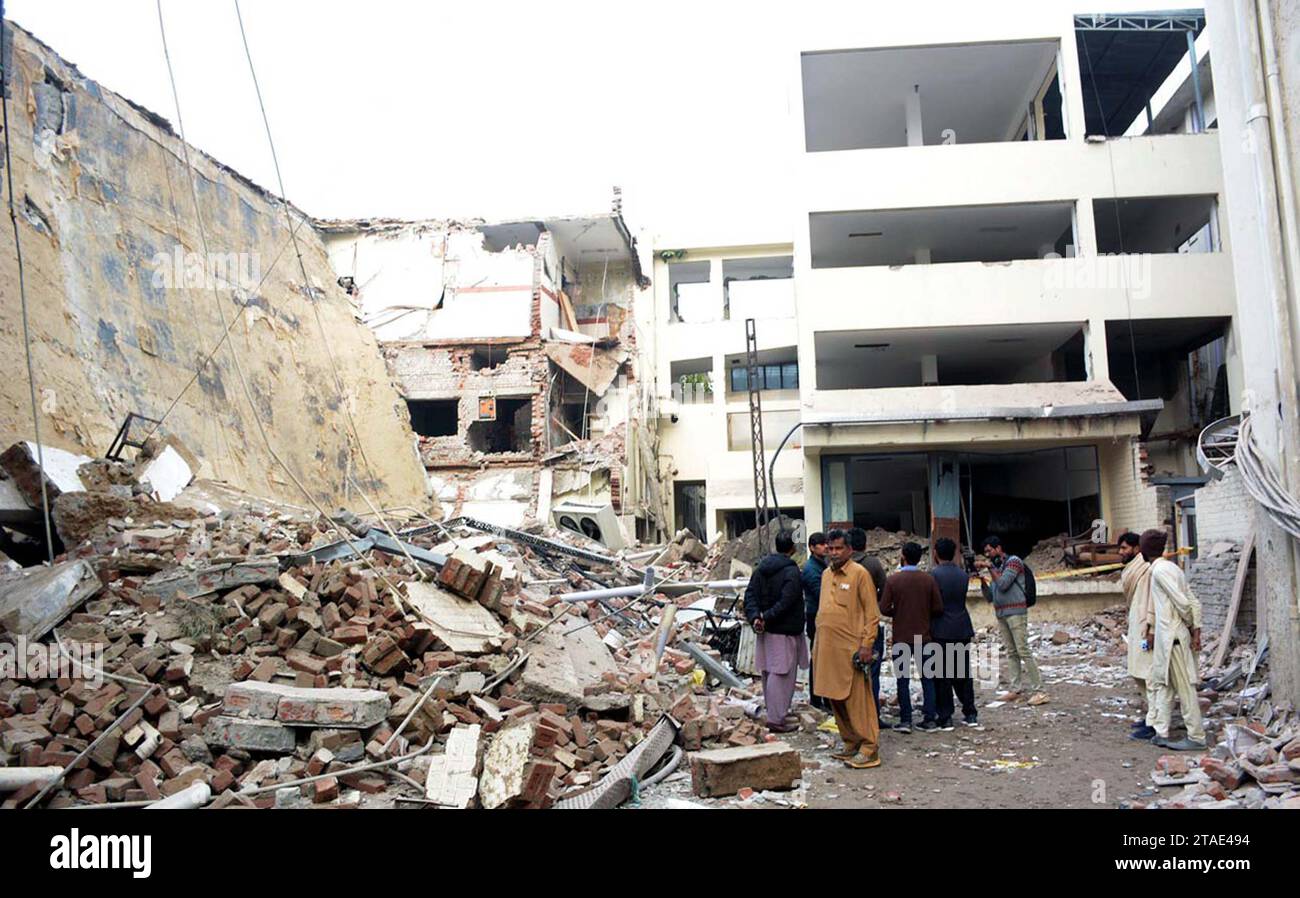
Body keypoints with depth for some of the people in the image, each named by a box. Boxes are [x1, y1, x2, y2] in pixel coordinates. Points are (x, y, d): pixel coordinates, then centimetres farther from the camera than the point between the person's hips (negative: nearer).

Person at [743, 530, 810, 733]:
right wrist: (766, 617, -18)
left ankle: (774, 713, 29)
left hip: (765, 630, 8)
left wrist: (754, 616, -8)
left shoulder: (761, 567, 7)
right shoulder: (792, 572, -16)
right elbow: (786, 602, -23)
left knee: (768, 672, 16)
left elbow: (750, 594, 1)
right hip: (784, 631, -8)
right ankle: (777, 720, -1)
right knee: (783, 674, -2)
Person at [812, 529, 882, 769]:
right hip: (827, 648, 7)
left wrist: (866, 645, -15)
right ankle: (851, 744, 22)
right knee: (836, 701, 11)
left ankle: (869, 750, 2)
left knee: (858, 701, -4)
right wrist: (817, 645, 18)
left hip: (850, 649, -7)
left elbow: (872, 613, -8)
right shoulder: (826, 575, 15)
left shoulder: (859, 573, -6)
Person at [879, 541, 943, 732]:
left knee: (903, 680, 5)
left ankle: (905, 720, 4)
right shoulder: (929, 580, -4)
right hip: (924, 637, 2)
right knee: (927, 678, 10)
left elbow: (884, 609, -10)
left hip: (901, 638, -1)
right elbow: (938, 608, -3)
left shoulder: (893, 580, -9)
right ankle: (929, 719, 9)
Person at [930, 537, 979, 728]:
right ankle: (970, 714, 17)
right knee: (963, 673, 14)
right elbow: (961, 598, 12)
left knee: (942, 676, 1)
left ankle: (945, 717, 3)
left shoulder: (934, 574, -12)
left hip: (941, 631, -5)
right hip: (962, 630, 5)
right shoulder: (963, 574, 5)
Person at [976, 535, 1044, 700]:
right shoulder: (995, 568, 17)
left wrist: (990, 567, -10)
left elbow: (1003, 584, -15)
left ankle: (1038, 690, -9)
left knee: (1023, 651, -10)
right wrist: (982, 579, 1)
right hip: (1001, 615, 7)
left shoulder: (1014, 561, -2)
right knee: (1011, 652, 6)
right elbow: (989, 597, 15)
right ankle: (1015, 688, 8)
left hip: (1016, 612, -7)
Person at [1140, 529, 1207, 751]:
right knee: (1162, 683, 13)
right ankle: (1161, 732, 17)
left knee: (1183, 686, -2)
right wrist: (1196, 631, 8)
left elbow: (1182, 603, -20)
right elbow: (1194, 603, 12)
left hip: (1172, 636, -10)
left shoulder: (1160, 570, -15)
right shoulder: (1171, 567, 13)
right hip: (1167, 636, 10)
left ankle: (1196, 738, 6)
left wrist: (1190, 626, -3)